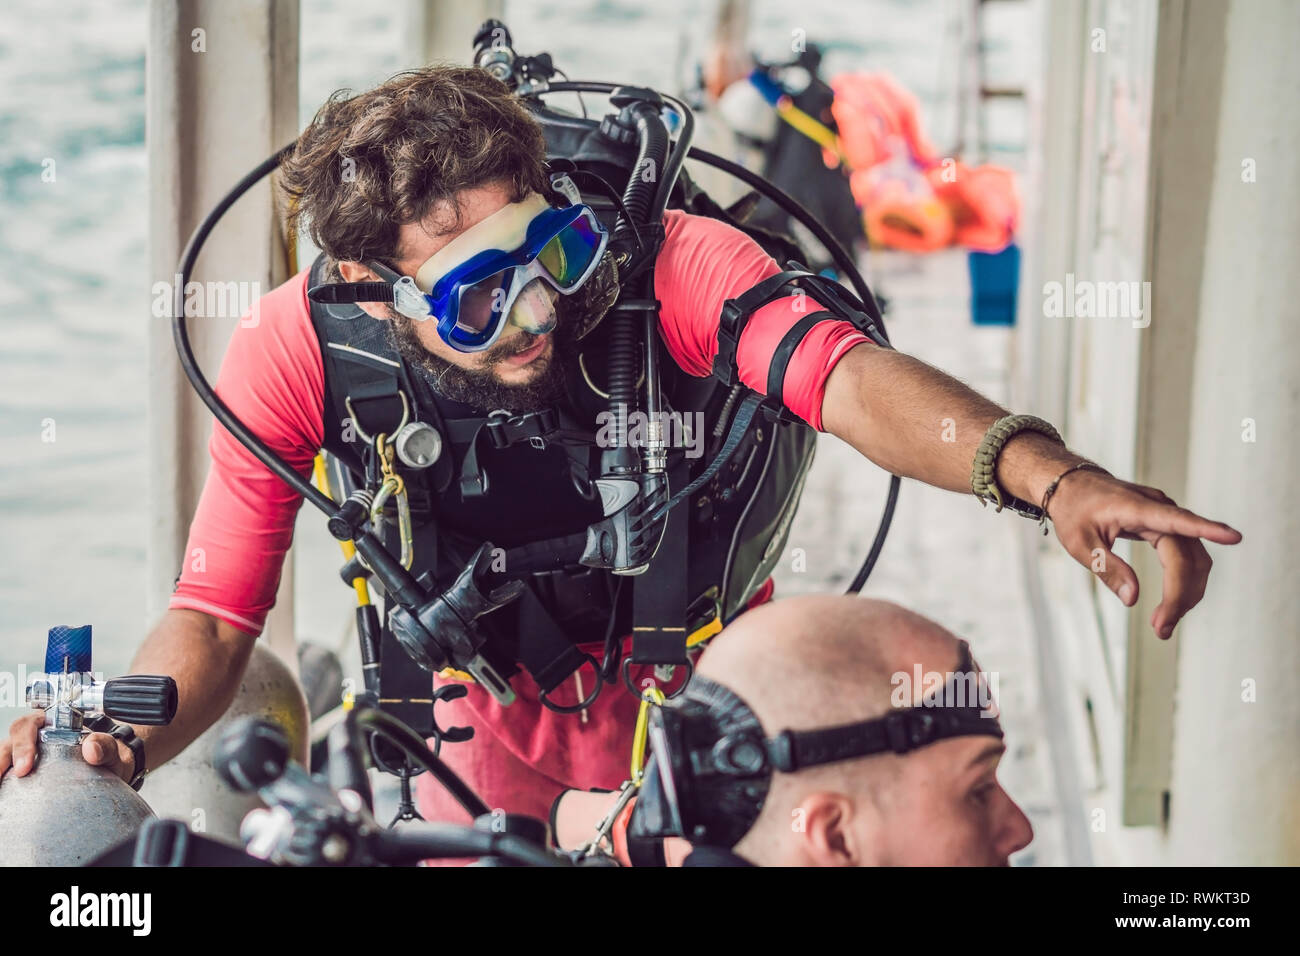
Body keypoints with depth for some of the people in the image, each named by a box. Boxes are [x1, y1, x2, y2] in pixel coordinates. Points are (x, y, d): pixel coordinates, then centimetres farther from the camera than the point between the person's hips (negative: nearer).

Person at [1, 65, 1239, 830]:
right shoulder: (295, 353, -32)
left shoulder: (663, 262, -36)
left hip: (694, 674, 0)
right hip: (486, 708, 1)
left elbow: (848, 377, -52)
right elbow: (215, 613, -29)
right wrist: (117, 742, -51)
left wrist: (1051, 477, -70)